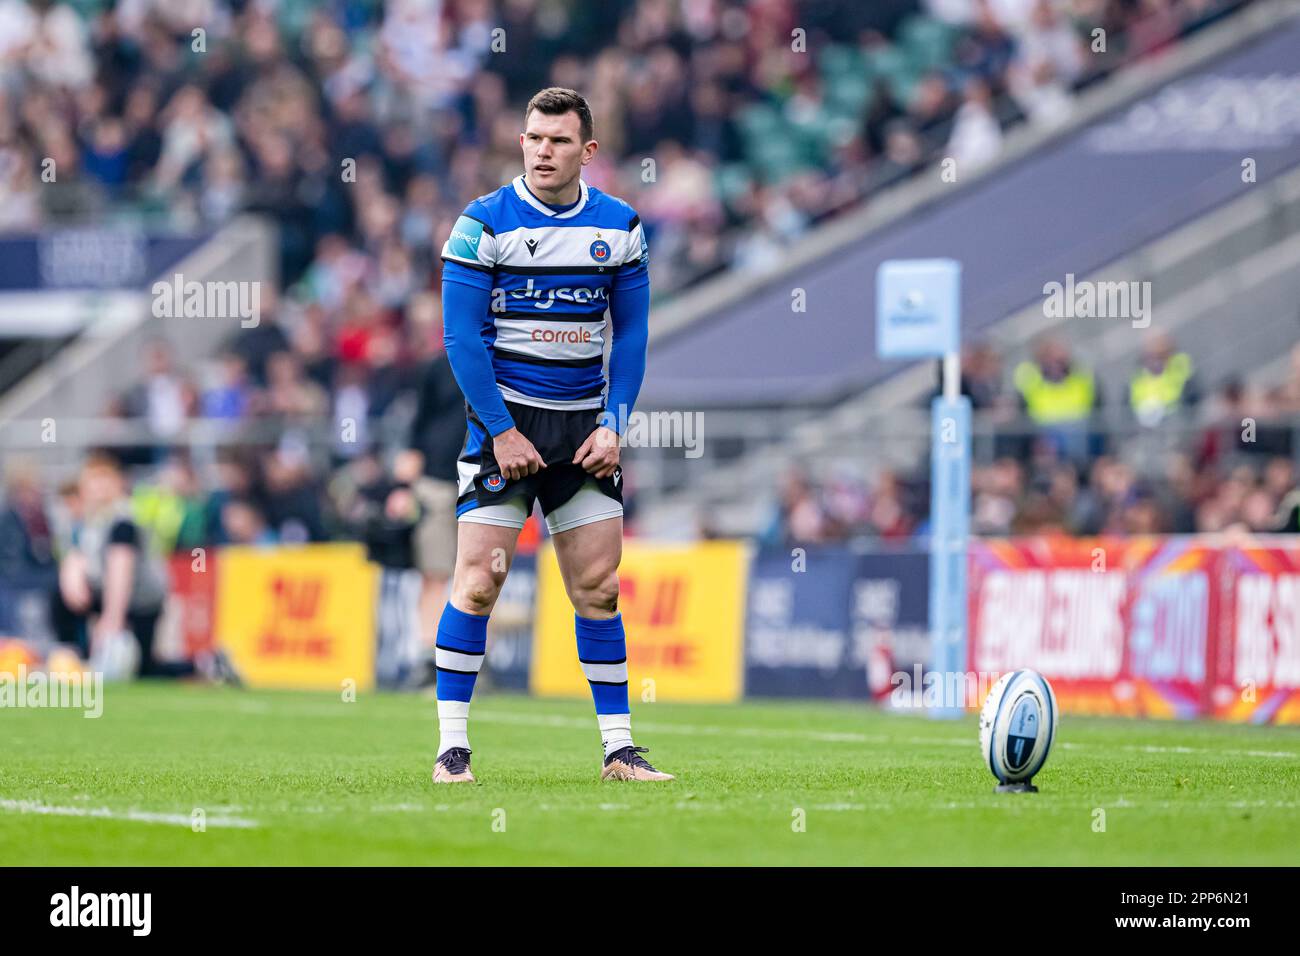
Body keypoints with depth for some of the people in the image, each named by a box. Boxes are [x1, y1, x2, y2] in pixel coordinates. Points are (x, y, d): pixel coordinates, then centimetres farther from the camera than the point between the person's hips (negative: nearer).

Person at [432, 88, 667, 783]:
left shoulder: (620, 228, 4)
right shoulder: (483, 224, -7)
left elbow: (631, 334, 9)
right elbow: (462, 336, -7)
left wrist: (613, 427, -2)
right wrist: (502, 432, -12)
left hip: (582, 424, 3)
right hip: (504, 415, -3)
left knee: (598, 588, 3)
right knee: (479, 578, -10)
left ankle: (619, 749, 9)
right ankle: (451, 747, -5)